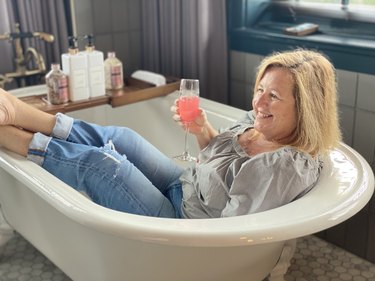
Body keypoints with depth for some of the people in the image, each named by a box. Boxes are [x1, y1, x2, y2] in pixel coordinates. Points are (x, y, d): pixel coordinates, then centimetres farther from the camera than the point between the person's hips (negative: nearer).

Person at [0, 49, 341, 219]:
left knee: (97, 161, -10)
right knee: (120, 137, 6)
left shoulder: (288, 167, -31)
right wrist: (202, 130, -8)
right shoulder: (258, 123, -4)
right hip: (186, 189, 8)